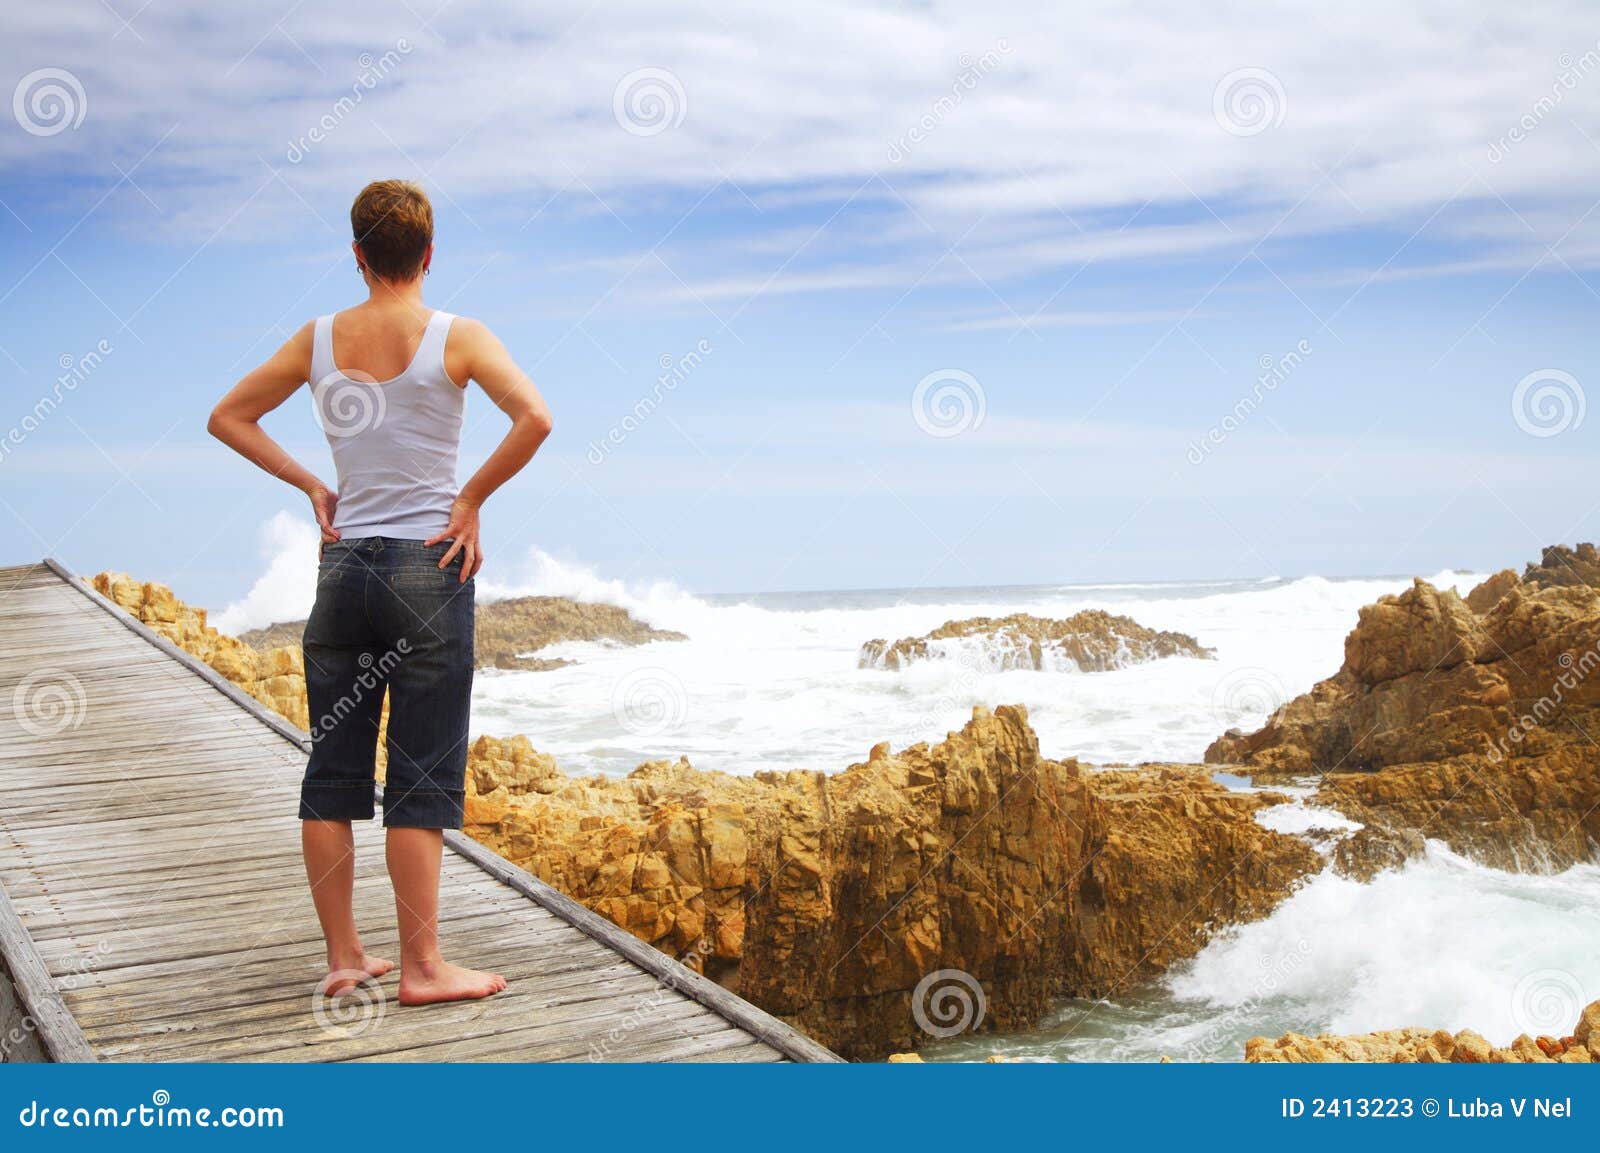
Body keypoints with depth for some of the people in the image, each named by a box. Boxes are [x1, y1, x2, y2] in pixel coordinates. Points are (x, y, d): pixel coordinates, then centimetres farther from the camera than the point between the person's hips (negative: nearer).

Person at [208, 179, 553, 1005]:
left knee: (332, 771, 11)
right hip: (429, 566, -4)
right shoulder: (456, 338, -6)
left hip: (343, 565, 4)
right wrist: (471, 500, -9)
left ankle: (343, 958, 19)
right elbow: (535, 419, -20)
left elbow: (228, 418, 13)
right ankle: (422, 967, 6)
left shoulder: (318, 340, 5)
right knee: (421, 777, 1)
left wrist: (310, 486, 11)